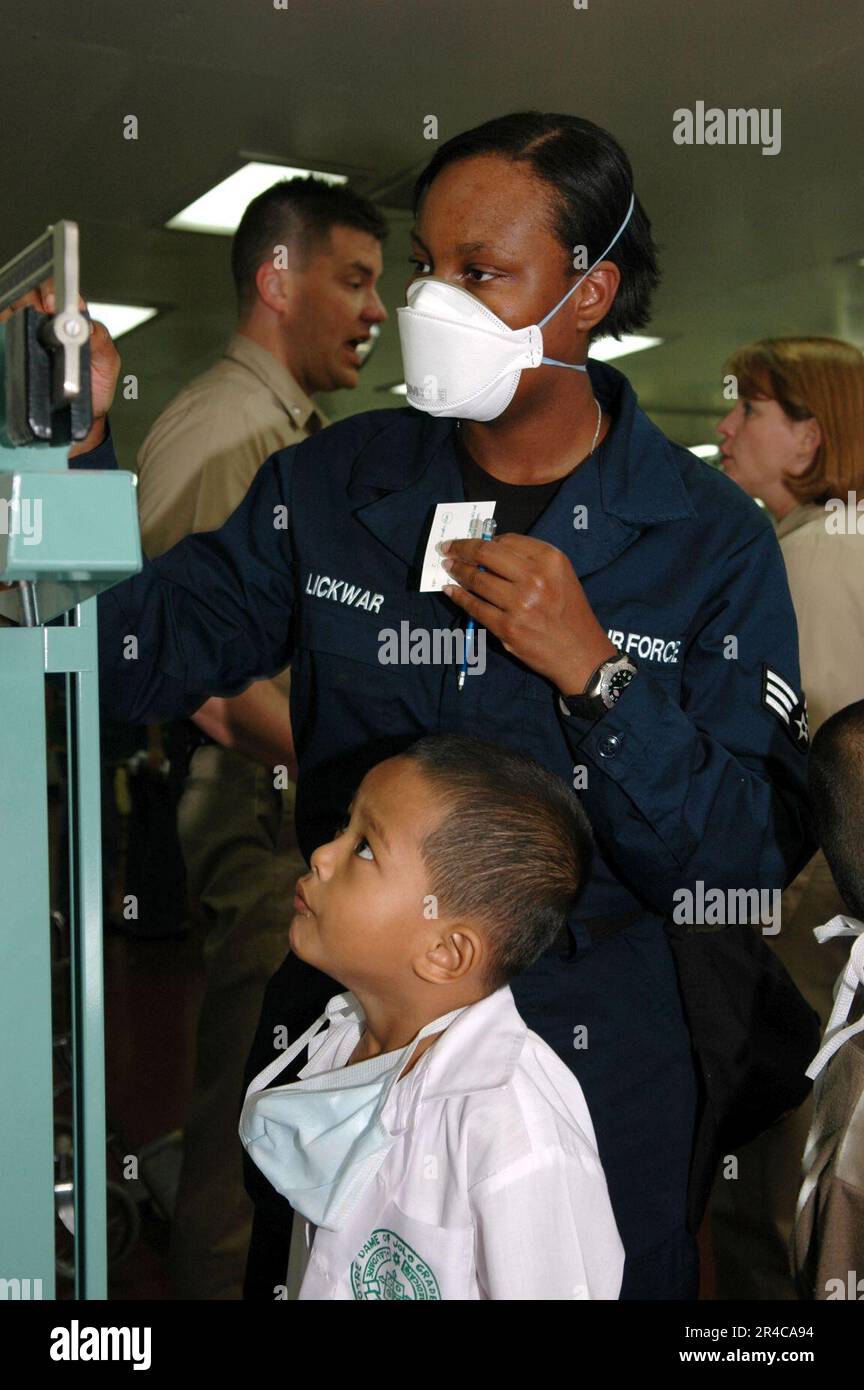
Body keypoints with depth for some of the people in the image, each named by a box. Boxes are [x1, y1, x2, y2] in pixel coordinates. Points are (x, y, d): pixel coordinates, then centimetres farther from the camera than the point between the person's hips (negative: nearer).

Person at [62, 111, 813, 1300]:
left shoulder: (712, 542, -9)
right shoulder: (332, 485, -2)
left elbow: (754, 857, -12)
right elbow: (140, 657, -5)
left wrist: (596, 674, -24)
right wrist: (77, 450, -18)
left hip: (587, 1067, -1)